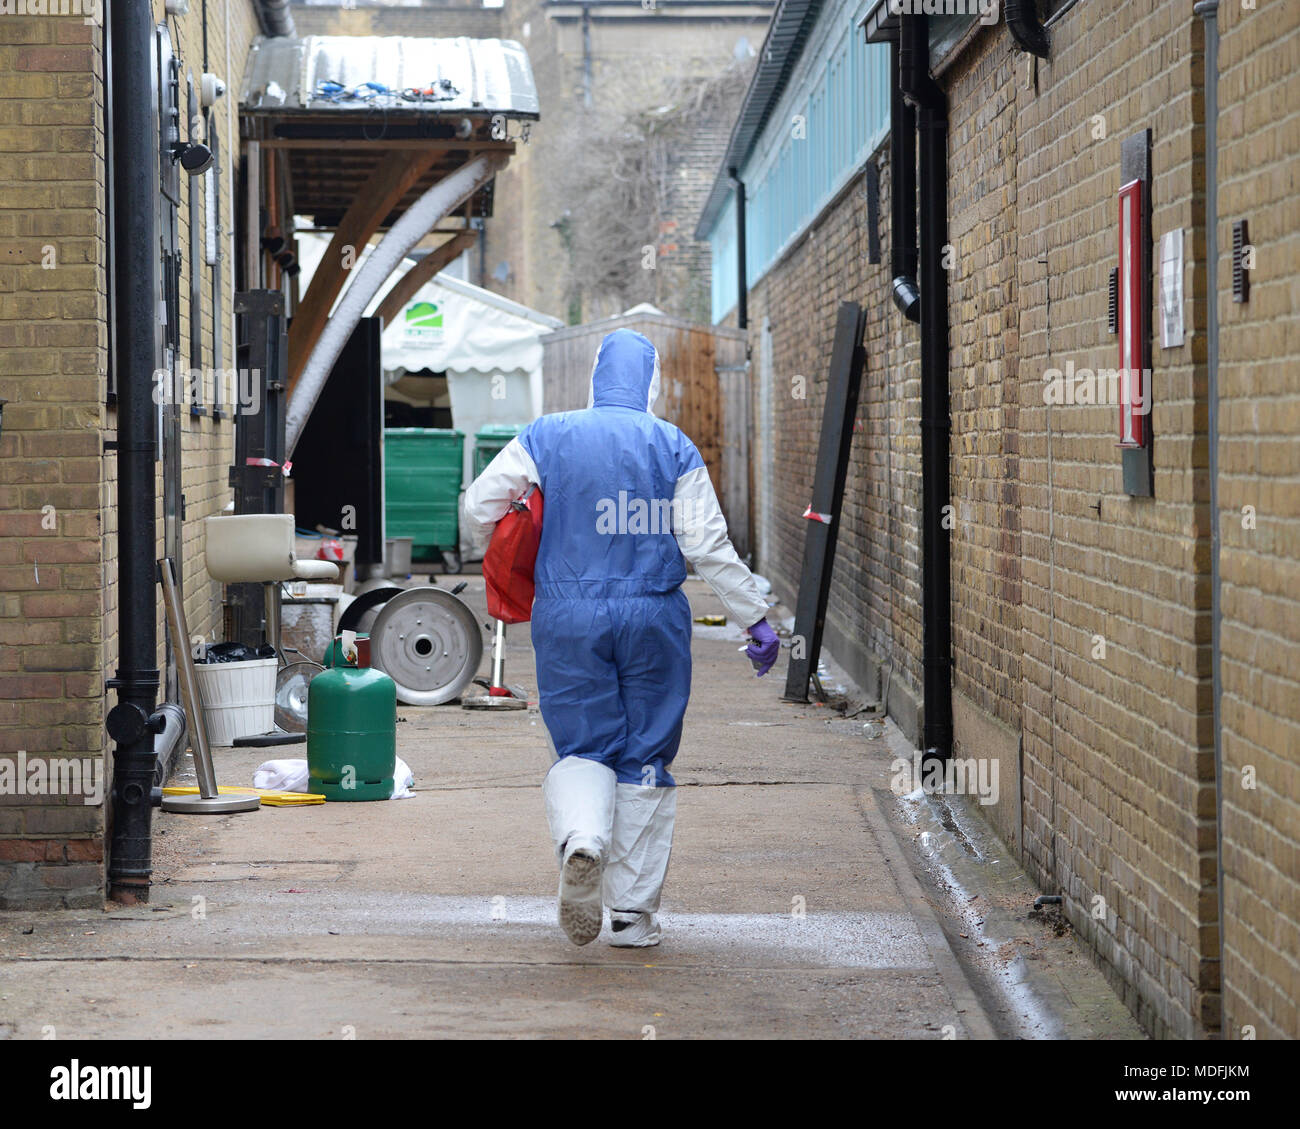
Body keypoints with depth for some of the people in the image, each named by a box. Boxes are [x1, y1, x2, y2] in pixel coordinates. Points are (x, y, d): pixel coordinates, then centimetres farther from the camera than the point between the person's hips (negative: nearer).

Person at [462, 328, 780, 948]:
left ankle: (581, 840, -26)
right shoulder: (674, 447, 0)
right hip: (653, 618, 0)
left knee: (582, 749, 8)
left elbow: (478, 507, 2)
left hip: (568, 618, 0)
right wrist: (756, 619, 2)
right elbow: (709, 547, -4)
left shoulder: (546, 437, 2)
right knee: (645, 759, 8)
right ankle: (633, 912, 8)